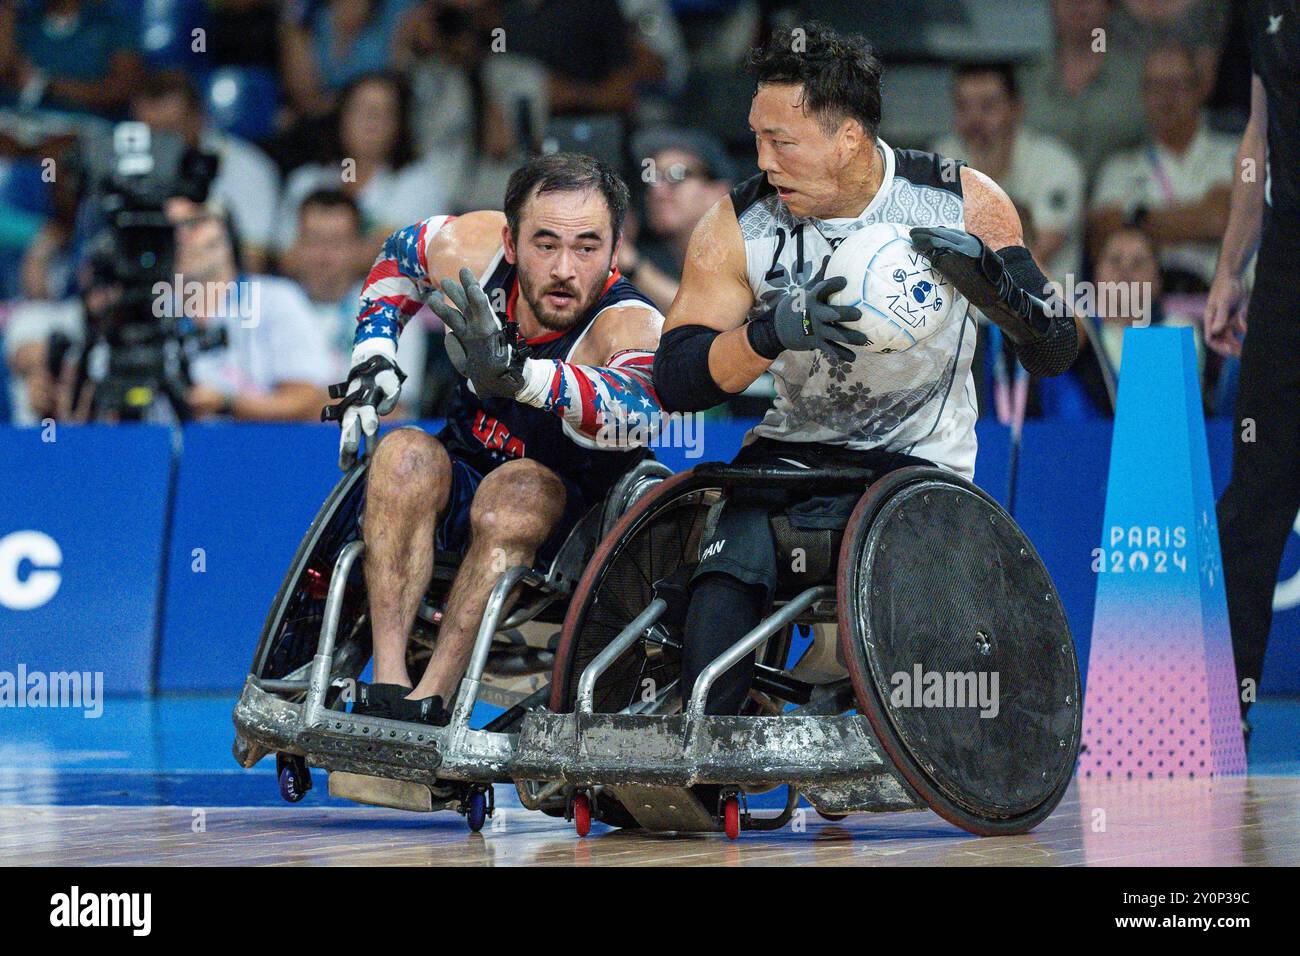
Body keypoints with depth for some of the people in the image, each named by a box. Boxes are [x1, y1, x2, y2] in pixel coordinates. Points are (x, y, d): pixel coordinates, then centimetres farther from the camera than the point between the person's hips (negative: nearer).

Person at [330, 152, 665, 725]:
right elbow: (400, 254, 12)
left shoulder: (631, 326, -27)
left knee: (520, 490, -36)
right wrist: (372, 360, -1)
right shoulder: (474, 250, -13)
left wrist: (515, 370, -67)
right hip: (463, 485, 4)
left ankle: (431, 699, -41)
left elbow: (631, 409, -51)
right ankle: (387, 682, -37)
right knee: (406, 455, -28)